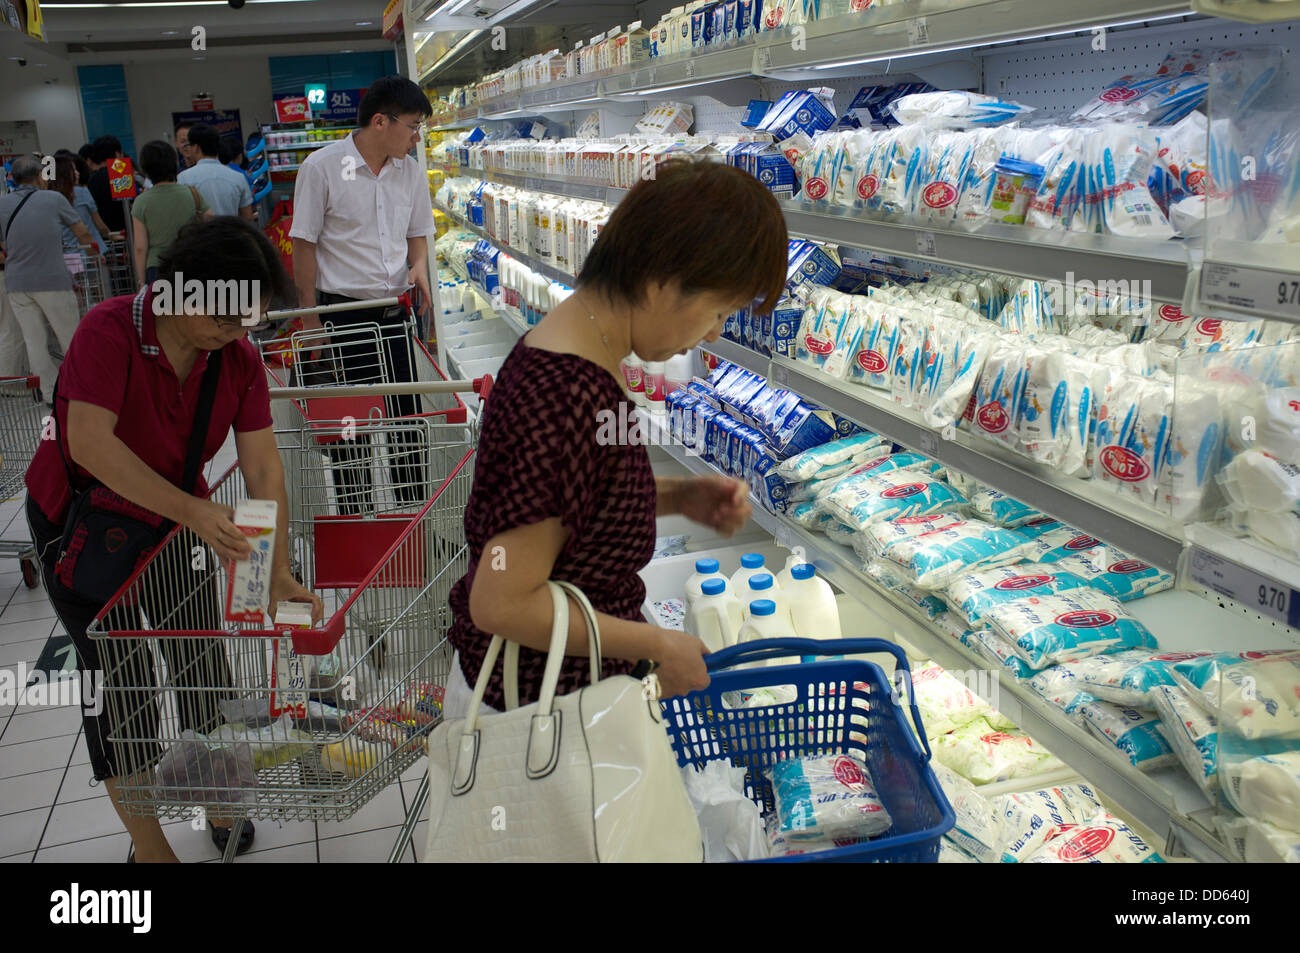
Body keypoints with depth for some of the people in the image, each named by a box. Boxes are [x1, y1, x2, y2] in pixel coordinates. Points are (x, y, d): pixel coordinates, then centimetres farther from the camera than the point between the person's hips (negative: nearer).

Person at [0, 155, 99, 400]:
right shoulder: (53, 199, -1)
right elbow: (82, 233, 9)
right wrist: (92, 250, 27)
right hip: (52, 279, -3)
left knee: (34, 341, 8)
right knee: (69, 337, 7)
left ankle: (52, 395, 12)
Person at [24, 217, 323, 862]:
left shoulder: (238, 354, -13)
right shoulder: (110, 330, -27)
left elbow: (262, 465, -15)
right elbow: (89, 444, -37)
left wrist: (278, 572, -20)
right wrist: (191, 510, -43)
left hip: (179, 519, 4)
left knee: (202, 662, 7)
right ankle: (147, 845, 16)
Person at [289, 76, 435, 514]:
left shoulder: (410, 170, 6)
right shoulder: (322, 167, -9)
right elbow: (304, 245, -7)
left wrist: (419, 265, -4)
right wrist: (310, 317, -8)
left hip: (396, 310, 5)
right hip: (344, 311, -5)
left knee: (407, 414, 11)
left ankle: (414, 510, 26)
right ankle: (354, 518, 17)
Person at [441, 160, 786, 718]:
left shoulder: (569, 344, -1)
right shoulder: (571, 398, -31)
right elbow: (504, 603, -29)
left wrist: (677, 497, -2)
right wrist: (657, 647, -18)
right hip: (539, 708, -9)